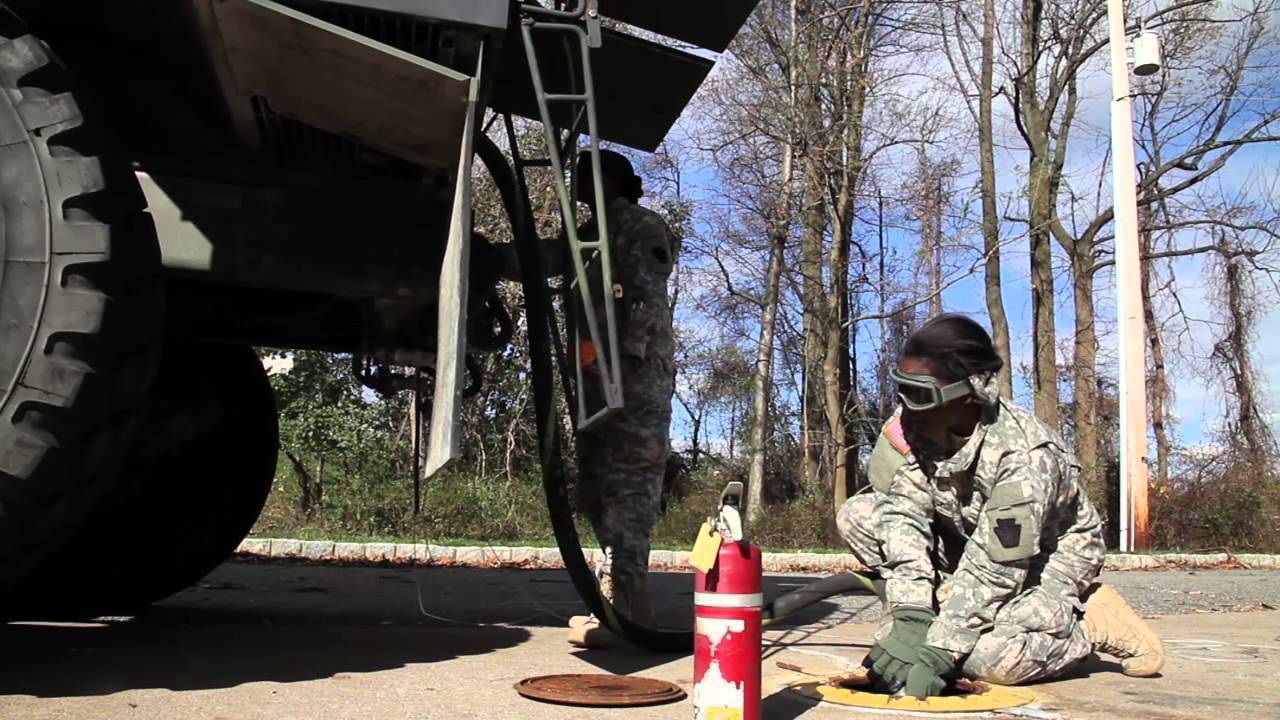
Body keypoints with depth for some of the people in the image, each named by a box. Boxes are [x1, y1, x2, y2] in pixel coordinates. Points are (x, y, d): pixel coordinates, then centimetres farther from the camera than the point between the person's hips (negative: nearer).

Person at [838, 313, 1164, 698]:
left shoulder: (1022, 455, -36)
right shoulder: (909, 424, -20)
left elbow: (994, 569, -35)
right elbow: (904, 512, -24)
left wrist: (936, 654, -38)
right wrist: (911, 617, -36)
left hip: (1049, 550, -5)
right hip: (970, 537, 5)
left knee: (986, 657, -31)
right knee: (857, 514, -16)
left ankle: (1092, 620, -3)